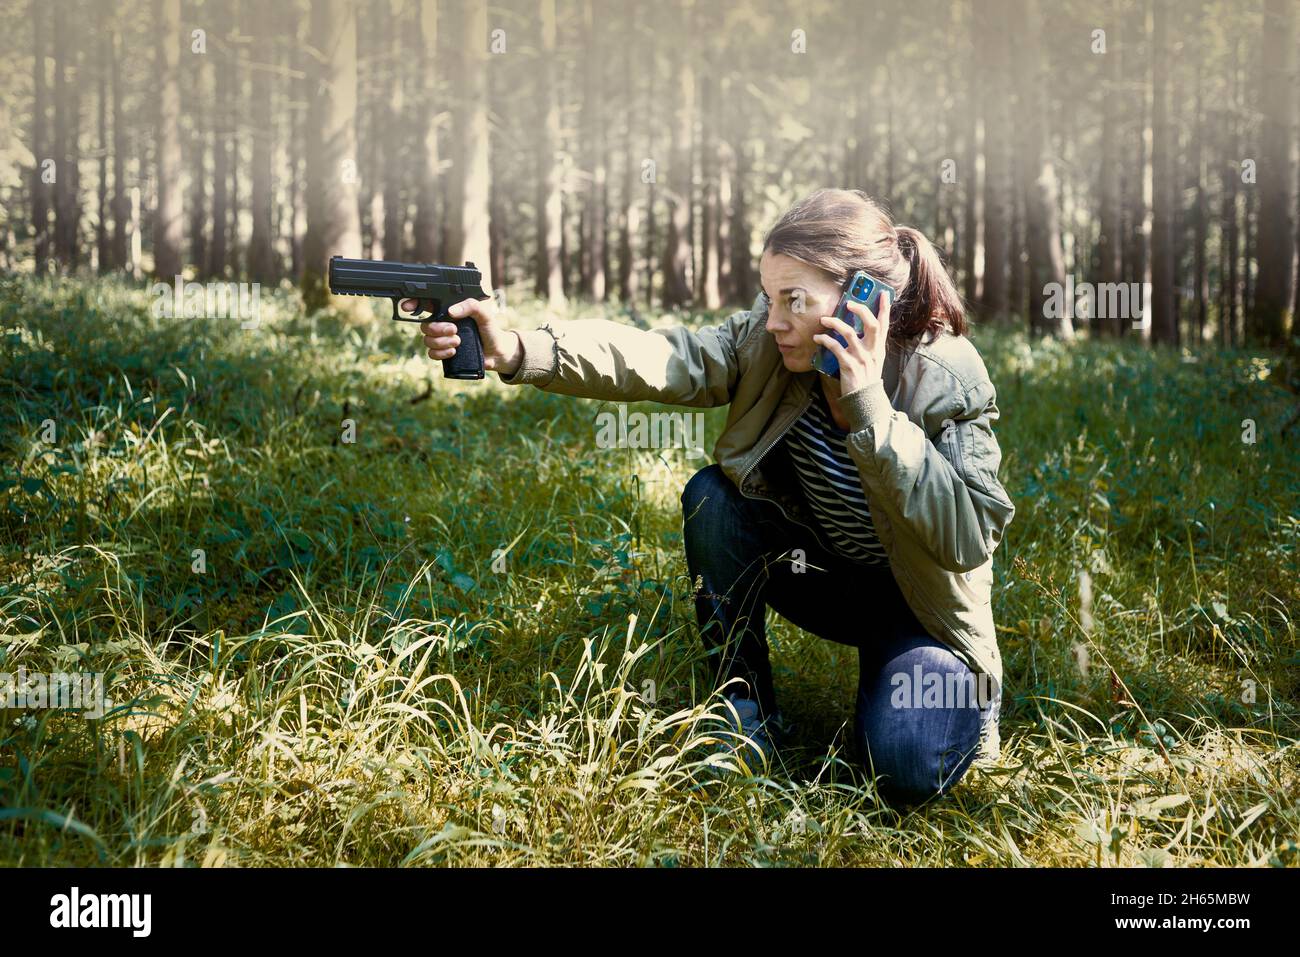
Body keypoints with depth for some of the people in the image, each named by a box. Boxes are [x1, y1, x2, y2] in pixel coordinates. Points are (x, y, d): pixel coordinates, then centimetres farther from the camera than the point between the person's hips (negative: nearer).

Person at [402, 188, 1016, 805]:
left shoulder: (947, 379, -26)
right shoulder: (767, 340, -16)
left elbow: (969, 538, -34)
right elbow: (664, 360, -31)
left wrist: (870, 407, -41)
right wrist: (515, 350, -48)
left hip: (915, 602, -4)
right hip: (817, 573, 4)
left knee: (906, 771, -27)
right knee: (712, 496, -23)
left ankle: (962, 687, 9)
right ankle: (746, 701, -6)